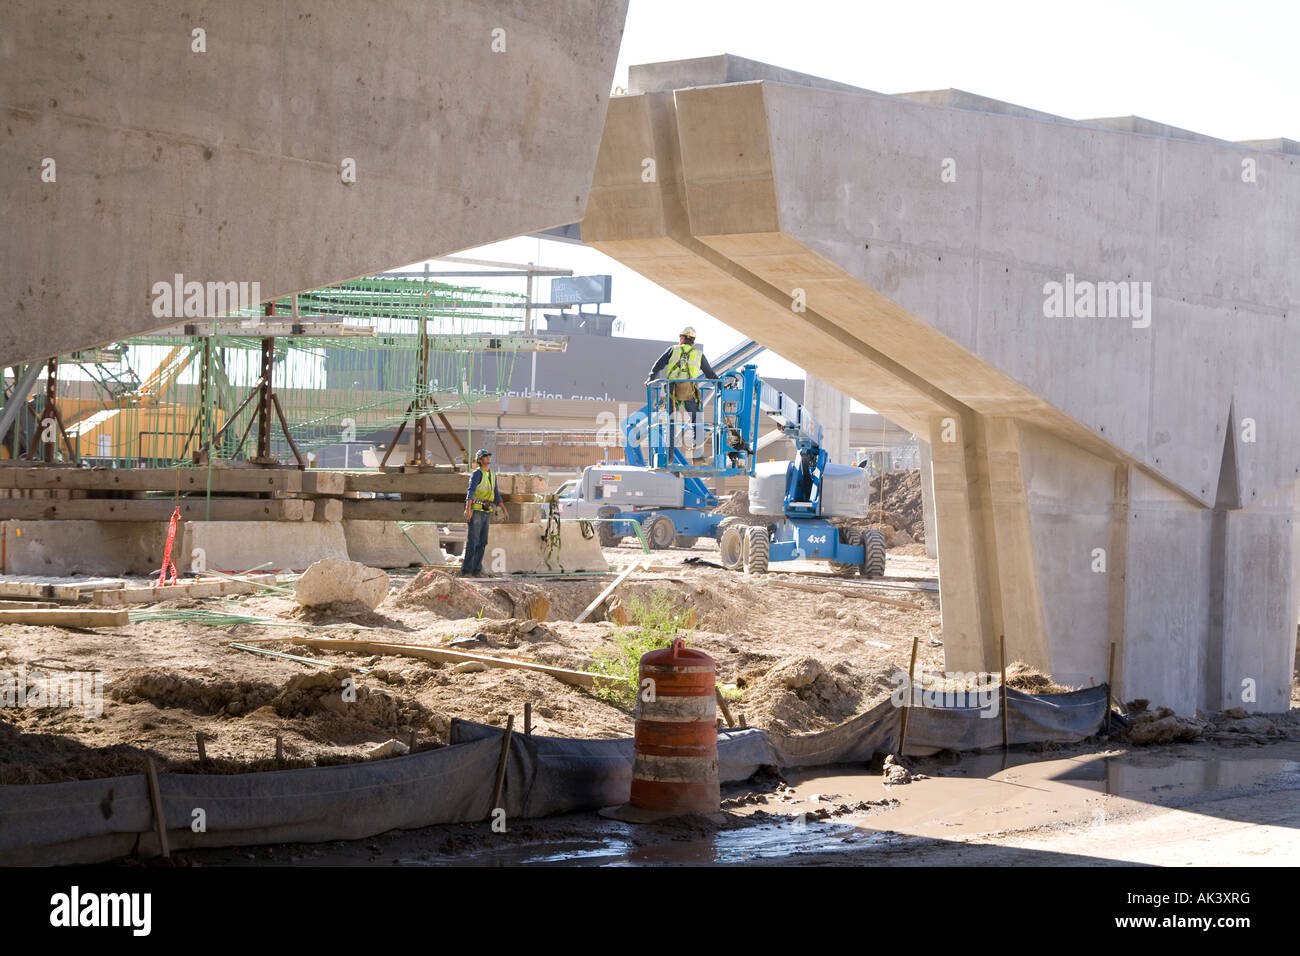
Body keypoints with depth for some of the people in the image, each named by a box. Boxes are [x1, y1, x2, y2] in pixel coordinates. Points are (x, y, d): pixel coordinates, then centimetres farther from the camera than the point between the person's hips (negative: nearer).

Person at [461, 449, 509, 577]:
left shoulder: (492, 475, 16)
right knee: (472, 541, -10)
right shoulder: (477, 473, -10)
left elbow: (496, 494, 21)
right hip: (476, 510, -8)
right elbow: (471, 491, -23)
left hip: (486, 513, 8)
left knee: (482, 542, 6)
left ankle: (476, 570, 10)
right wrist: (468, 509, -35)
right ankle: (466, 571, -9)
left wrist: (504, 510, 12)